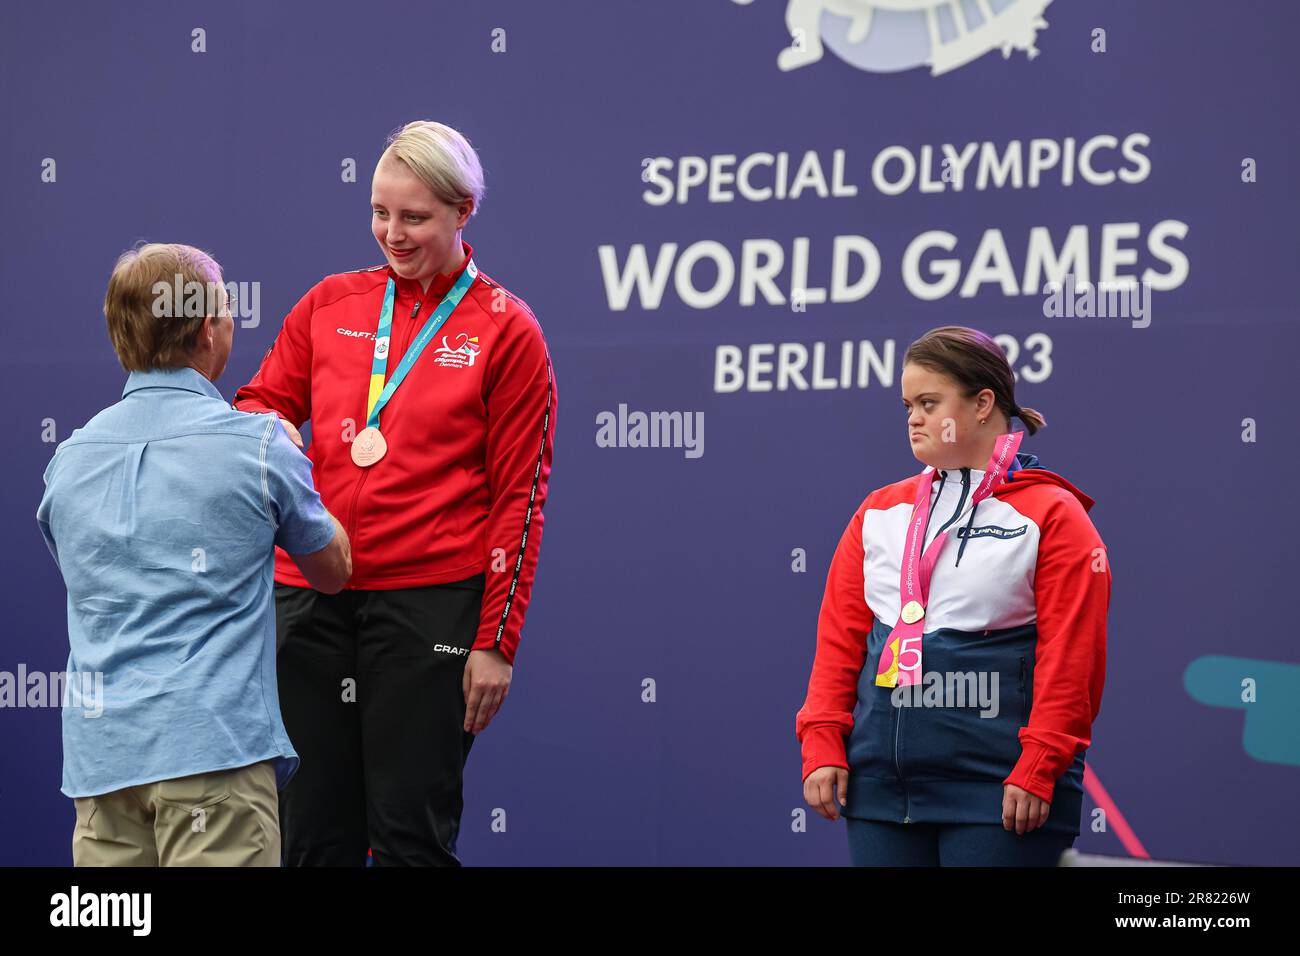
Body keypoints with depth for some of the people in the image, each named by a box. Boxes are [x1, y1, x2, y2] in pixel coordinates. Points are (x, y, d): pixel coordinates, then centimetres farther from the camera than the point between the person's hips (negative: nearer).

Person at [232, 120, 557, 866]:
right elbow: (262, 403, 17)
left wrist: (497, 641, -7)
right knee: (313, 832, 7)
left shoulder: (504, 330, 0)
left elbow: (519, 497, -2)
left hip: (430, 606, -4)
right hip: (313, 600, 4)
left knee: (411, 831, -2)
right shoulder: (330, 305, 11)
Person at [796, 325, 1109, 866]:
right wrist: (822, 744, 1)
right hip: (879, 782, 5)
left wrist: (1039, 768, -14)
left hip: (997, 788, -5)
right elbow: (839, 636, 12)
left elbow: (1071, 657, -8)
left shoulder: (1053, 515, -2)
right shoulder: (879, 513, 15)